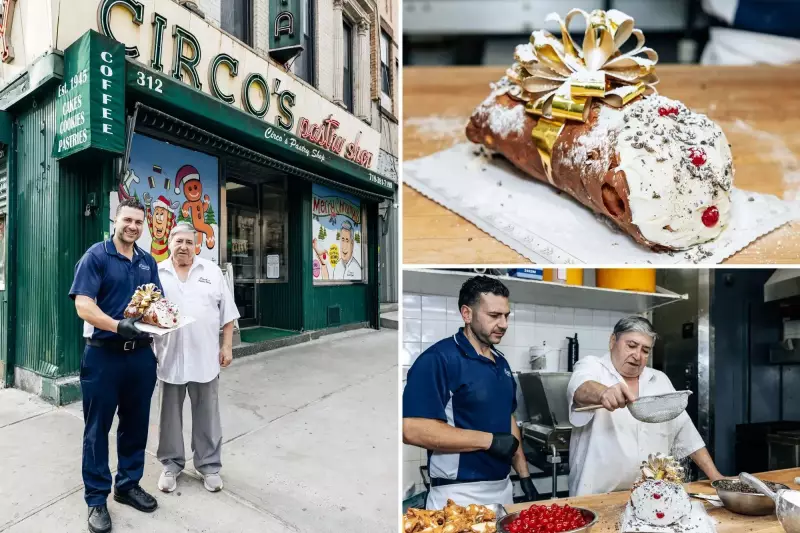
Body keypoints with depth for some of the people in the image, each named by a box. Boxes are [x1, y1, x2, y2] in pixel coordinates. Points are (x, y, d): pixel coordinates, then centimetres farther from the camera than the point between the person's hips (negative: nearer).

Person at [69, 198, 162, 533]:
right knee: (98, 427, 6)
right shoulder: (96, 255, -7)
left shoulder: (148, 261, 10)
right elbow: (83, 304, -16)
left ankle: (128, 485, 30)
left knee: (136, 424, 14)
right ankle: (97, 498, 19)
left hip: (141, 353, 5)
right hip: (103, 354, -5)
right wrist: (118, 325, -31)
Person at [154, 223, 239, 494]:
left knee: (207, 415, 9)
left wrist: (227, 346, 1)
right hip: (169, 357, 0)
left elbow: (227, 313, 5)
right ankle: (171, 464, 29)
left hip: (205, 357, 0)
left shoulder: (212, 271, 4)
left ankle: (209, 465, 23)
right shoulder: (156, 273, 4)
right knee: (170, 414, 12)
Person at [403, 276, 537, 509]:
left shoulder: (501, 362, 9)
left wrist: (524, 475, 11)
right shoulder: (439, 359, -18)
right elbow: (412, 429, -26)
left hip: (503, 489, 8)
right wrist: (490, 440, -21)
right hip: (460, 495, -8)